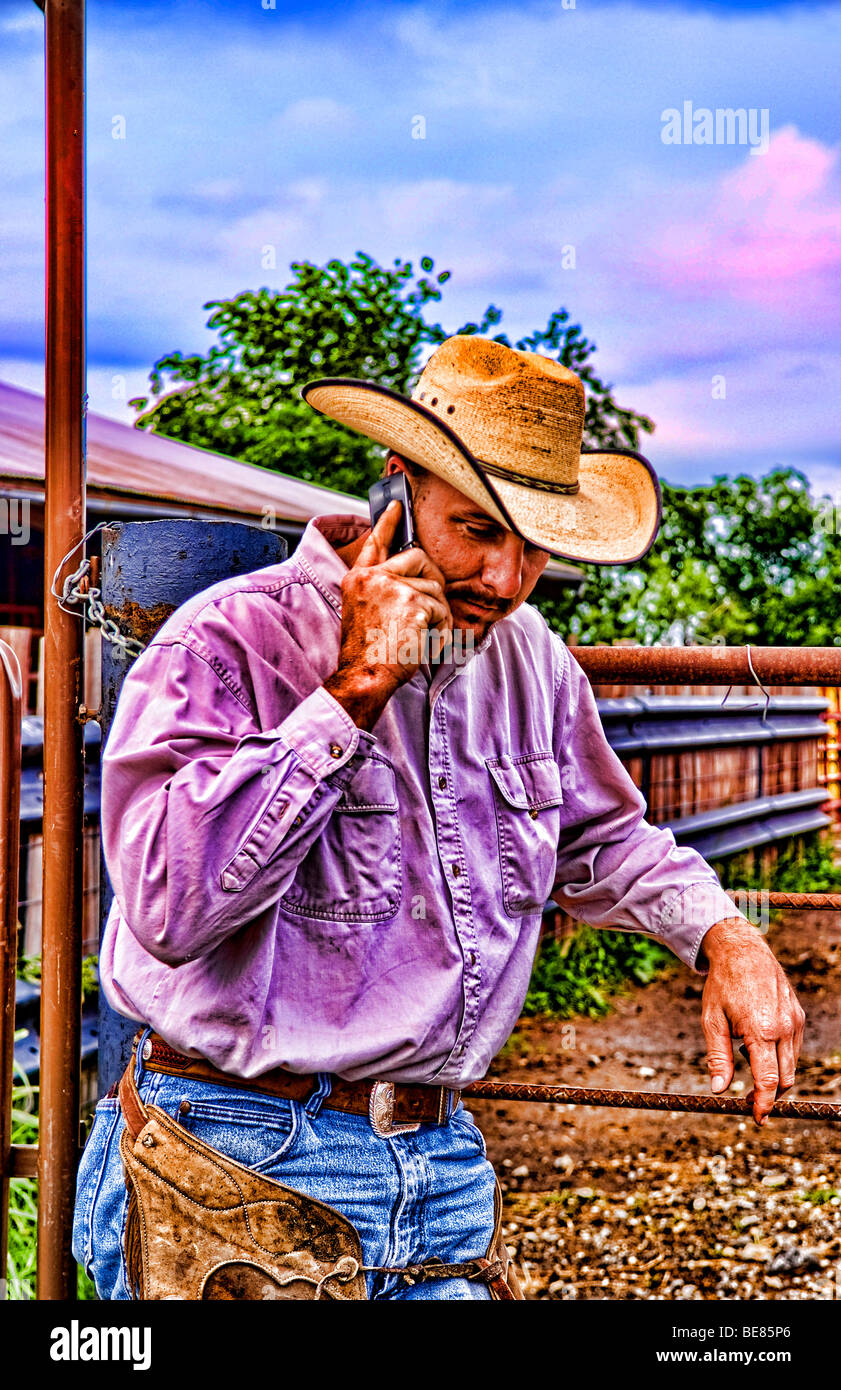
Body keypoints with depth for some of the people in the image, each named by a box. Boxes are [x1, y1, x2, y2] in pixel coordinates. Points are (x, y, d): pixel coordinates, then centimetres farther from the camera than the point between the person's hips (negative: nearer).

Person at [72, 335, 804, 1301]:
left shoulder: (530, 659, 7)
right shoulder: (227, 643, -14)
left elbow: (599, 840, 25)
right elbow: (169, 904, -28)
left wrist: (723, 935, 6)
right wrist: (351, 696, -24)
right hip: (247, 1162, -6)